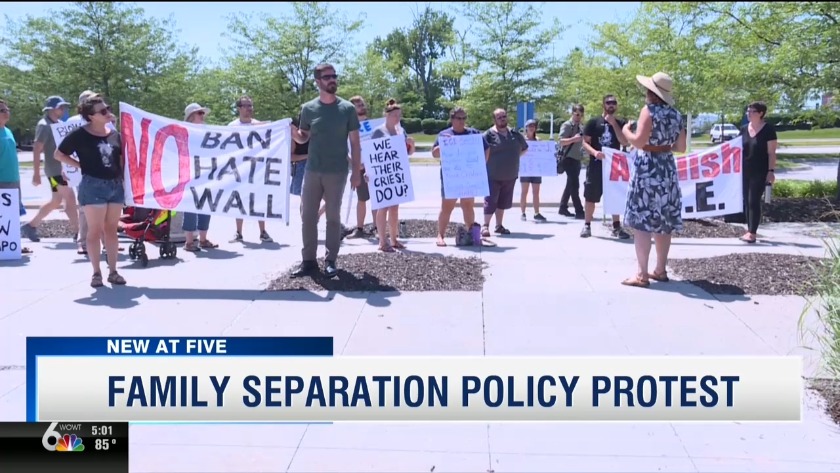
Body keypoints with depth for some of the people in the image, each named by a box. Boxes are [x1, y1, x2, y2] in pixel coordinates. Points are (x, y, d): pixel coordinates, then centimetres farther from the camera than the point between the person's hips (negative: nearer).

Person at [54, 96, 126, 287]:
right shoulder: (80, 134, -5)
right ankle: (96, 273, 5)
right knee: (95, 230, -2)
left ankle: (113, 271, 14)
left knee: (111, 230, 9)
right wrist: (81, 165, -5)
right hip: (93, 186, -5)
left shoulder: (114, 134, 10)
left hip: (116, 185, 5)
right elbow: (59, 154, 0)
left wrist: (122, 176, 5)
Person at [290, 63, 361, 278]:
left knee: (333, 217, 5)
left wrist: (356, 171, -2)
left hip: (337, 172, -2)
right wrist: (294, 133, -12)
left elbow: (355, 142, 2)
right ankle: (308, 260, 12)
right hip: (312, 171, 2)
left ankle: (330, 261, 12)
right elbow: (303, 137, 12)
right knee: (308, 217, 3)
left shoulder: (347, 108, -1)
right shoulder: (308, 108, 3)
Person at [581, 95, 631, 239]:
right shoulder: (593, 122, 2)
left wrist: (614, 124, -10)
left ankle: (616, 227, 11)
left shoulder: (620, 123, 8)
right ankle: (587, 225, 10)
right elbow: (585, 143, -2)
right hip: (596, 165, -2)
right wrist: (594, 152, -21)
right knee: (590, 197, 0)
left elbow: (624, 142, -5)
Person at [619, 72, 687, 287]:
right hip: (667, 169, 7)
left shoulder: (649, 110, -10)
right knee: (663, 222, 12)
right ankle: (661, 270, 19)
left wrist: (626, 130, -1)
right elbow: (681, 147, 13)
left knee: (642, 221, -6)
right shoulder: (675, 115, 10)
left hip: (648, 169, -7)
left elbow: (639, 142, -19)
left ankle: (642, 275, -7)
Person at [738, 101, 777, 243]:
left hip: (760, 172, -6)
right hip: (745, 171, 6)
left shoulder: (768, 130, -8)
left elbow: (771, 153, -9)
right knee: (746, 201, 8)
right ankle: (749, 230, 16)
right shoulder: (744, 129, 8)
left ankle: (753, 233, -6)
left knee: (754, 201, -8)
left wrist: (771, 171, -15)